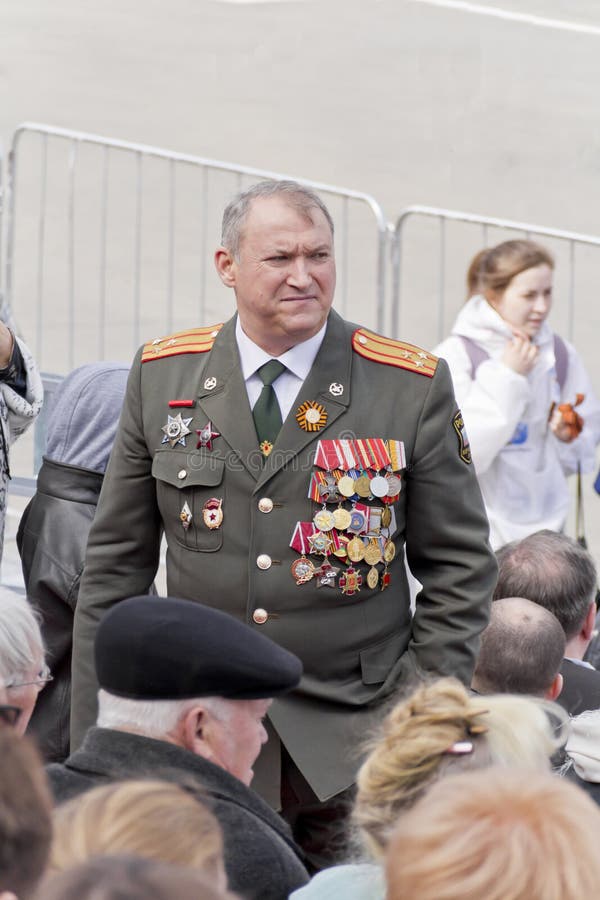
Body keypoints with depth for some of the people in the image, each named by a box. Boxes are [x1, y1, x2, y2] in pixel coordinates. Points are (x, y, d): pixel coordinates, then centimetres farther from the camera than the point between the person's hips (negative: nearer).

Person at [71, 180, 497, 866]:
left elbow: (460, 565, 3)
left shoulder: (414, 387, -1)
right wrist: (96, 742, 6)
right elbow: (116, 563, 9)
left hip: (356, 746, -1)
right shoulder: (161, 376, 4)